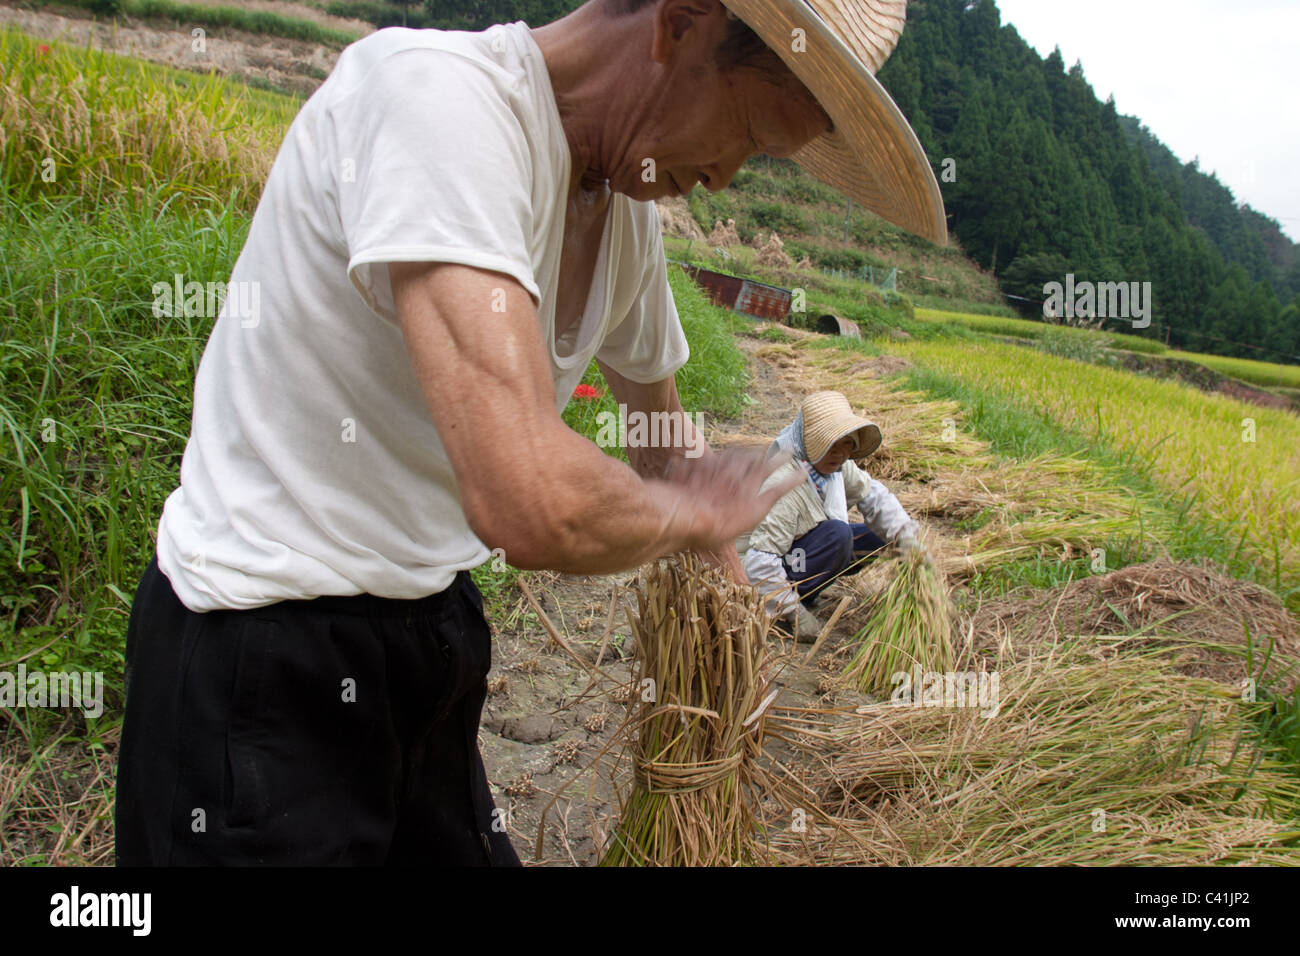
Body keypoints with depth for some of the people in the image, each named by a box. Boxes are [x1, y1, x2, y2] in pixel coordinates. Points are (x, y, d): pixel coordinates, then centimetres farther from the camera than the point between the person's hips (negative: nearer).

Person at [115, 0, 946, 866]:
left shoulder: (629, 210, 1)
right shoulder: (438, 91, -26)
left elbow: (661, 423, 19)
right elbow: (531, 501, -38)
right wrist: (693, 514, -17)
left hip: (428, 623, 8)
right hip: (268, 653, -7)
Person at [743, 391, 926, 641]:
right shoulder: (782, 485, -31)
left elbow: (873, 495, 7)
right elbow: (761, 559, -33)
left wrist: (904, 532, -8)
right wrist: (795, 613, -29)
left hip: (805, 552, 9)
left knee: (878, 534, 3)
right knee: (837, 534, -29)